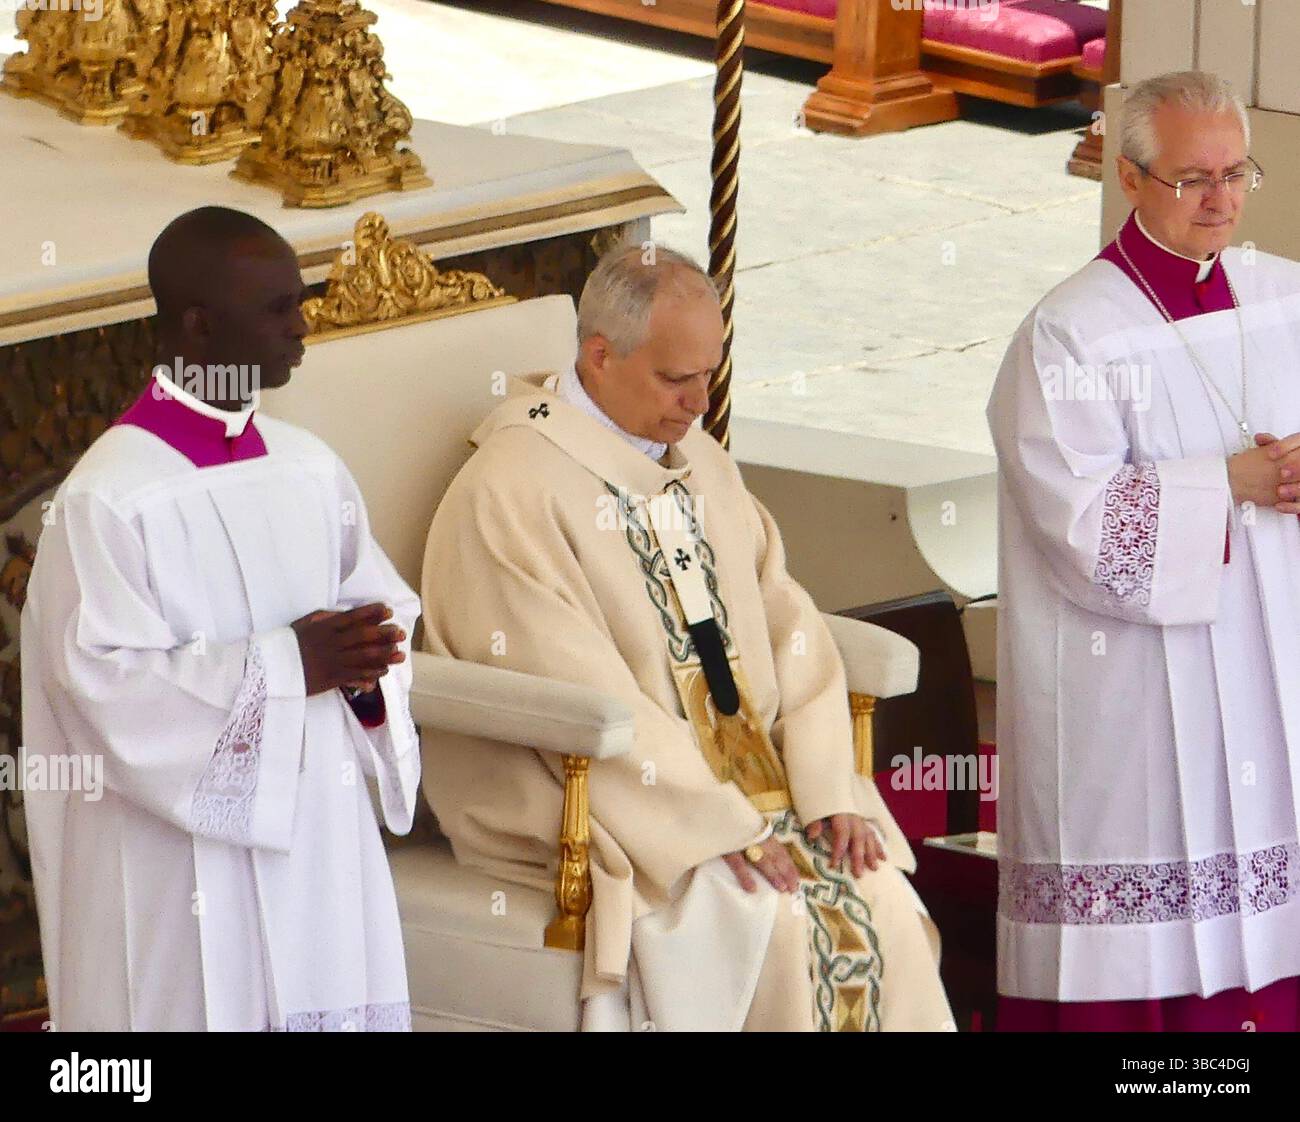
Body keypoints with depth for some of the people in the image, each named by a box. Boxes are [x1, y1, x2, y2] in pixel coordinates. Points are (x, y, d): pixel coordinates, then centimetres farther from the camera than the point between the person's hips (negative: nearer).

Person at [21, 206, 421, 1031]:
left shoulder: (310, 467, 8)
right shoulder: (109, 495, -12)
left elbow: (382, 605, 13)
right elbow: (102, 685, -17)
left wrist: (363, 660, -11)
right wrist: (288, 663, -19)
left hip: (321, 834, 6)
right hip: (185, 874, -6)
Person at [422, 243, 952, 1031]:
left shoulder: (700, 463, 14)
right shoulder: (512, 489, -12)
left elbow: (785, 627, 11)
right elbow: (573, 692, -17)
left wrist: (828, 788, -4)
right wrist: (713, 826, -21)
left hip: (745, 782, 7)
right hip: (608, 812, -7)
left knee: (884, 909, -15)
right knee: (779, 928, -27)